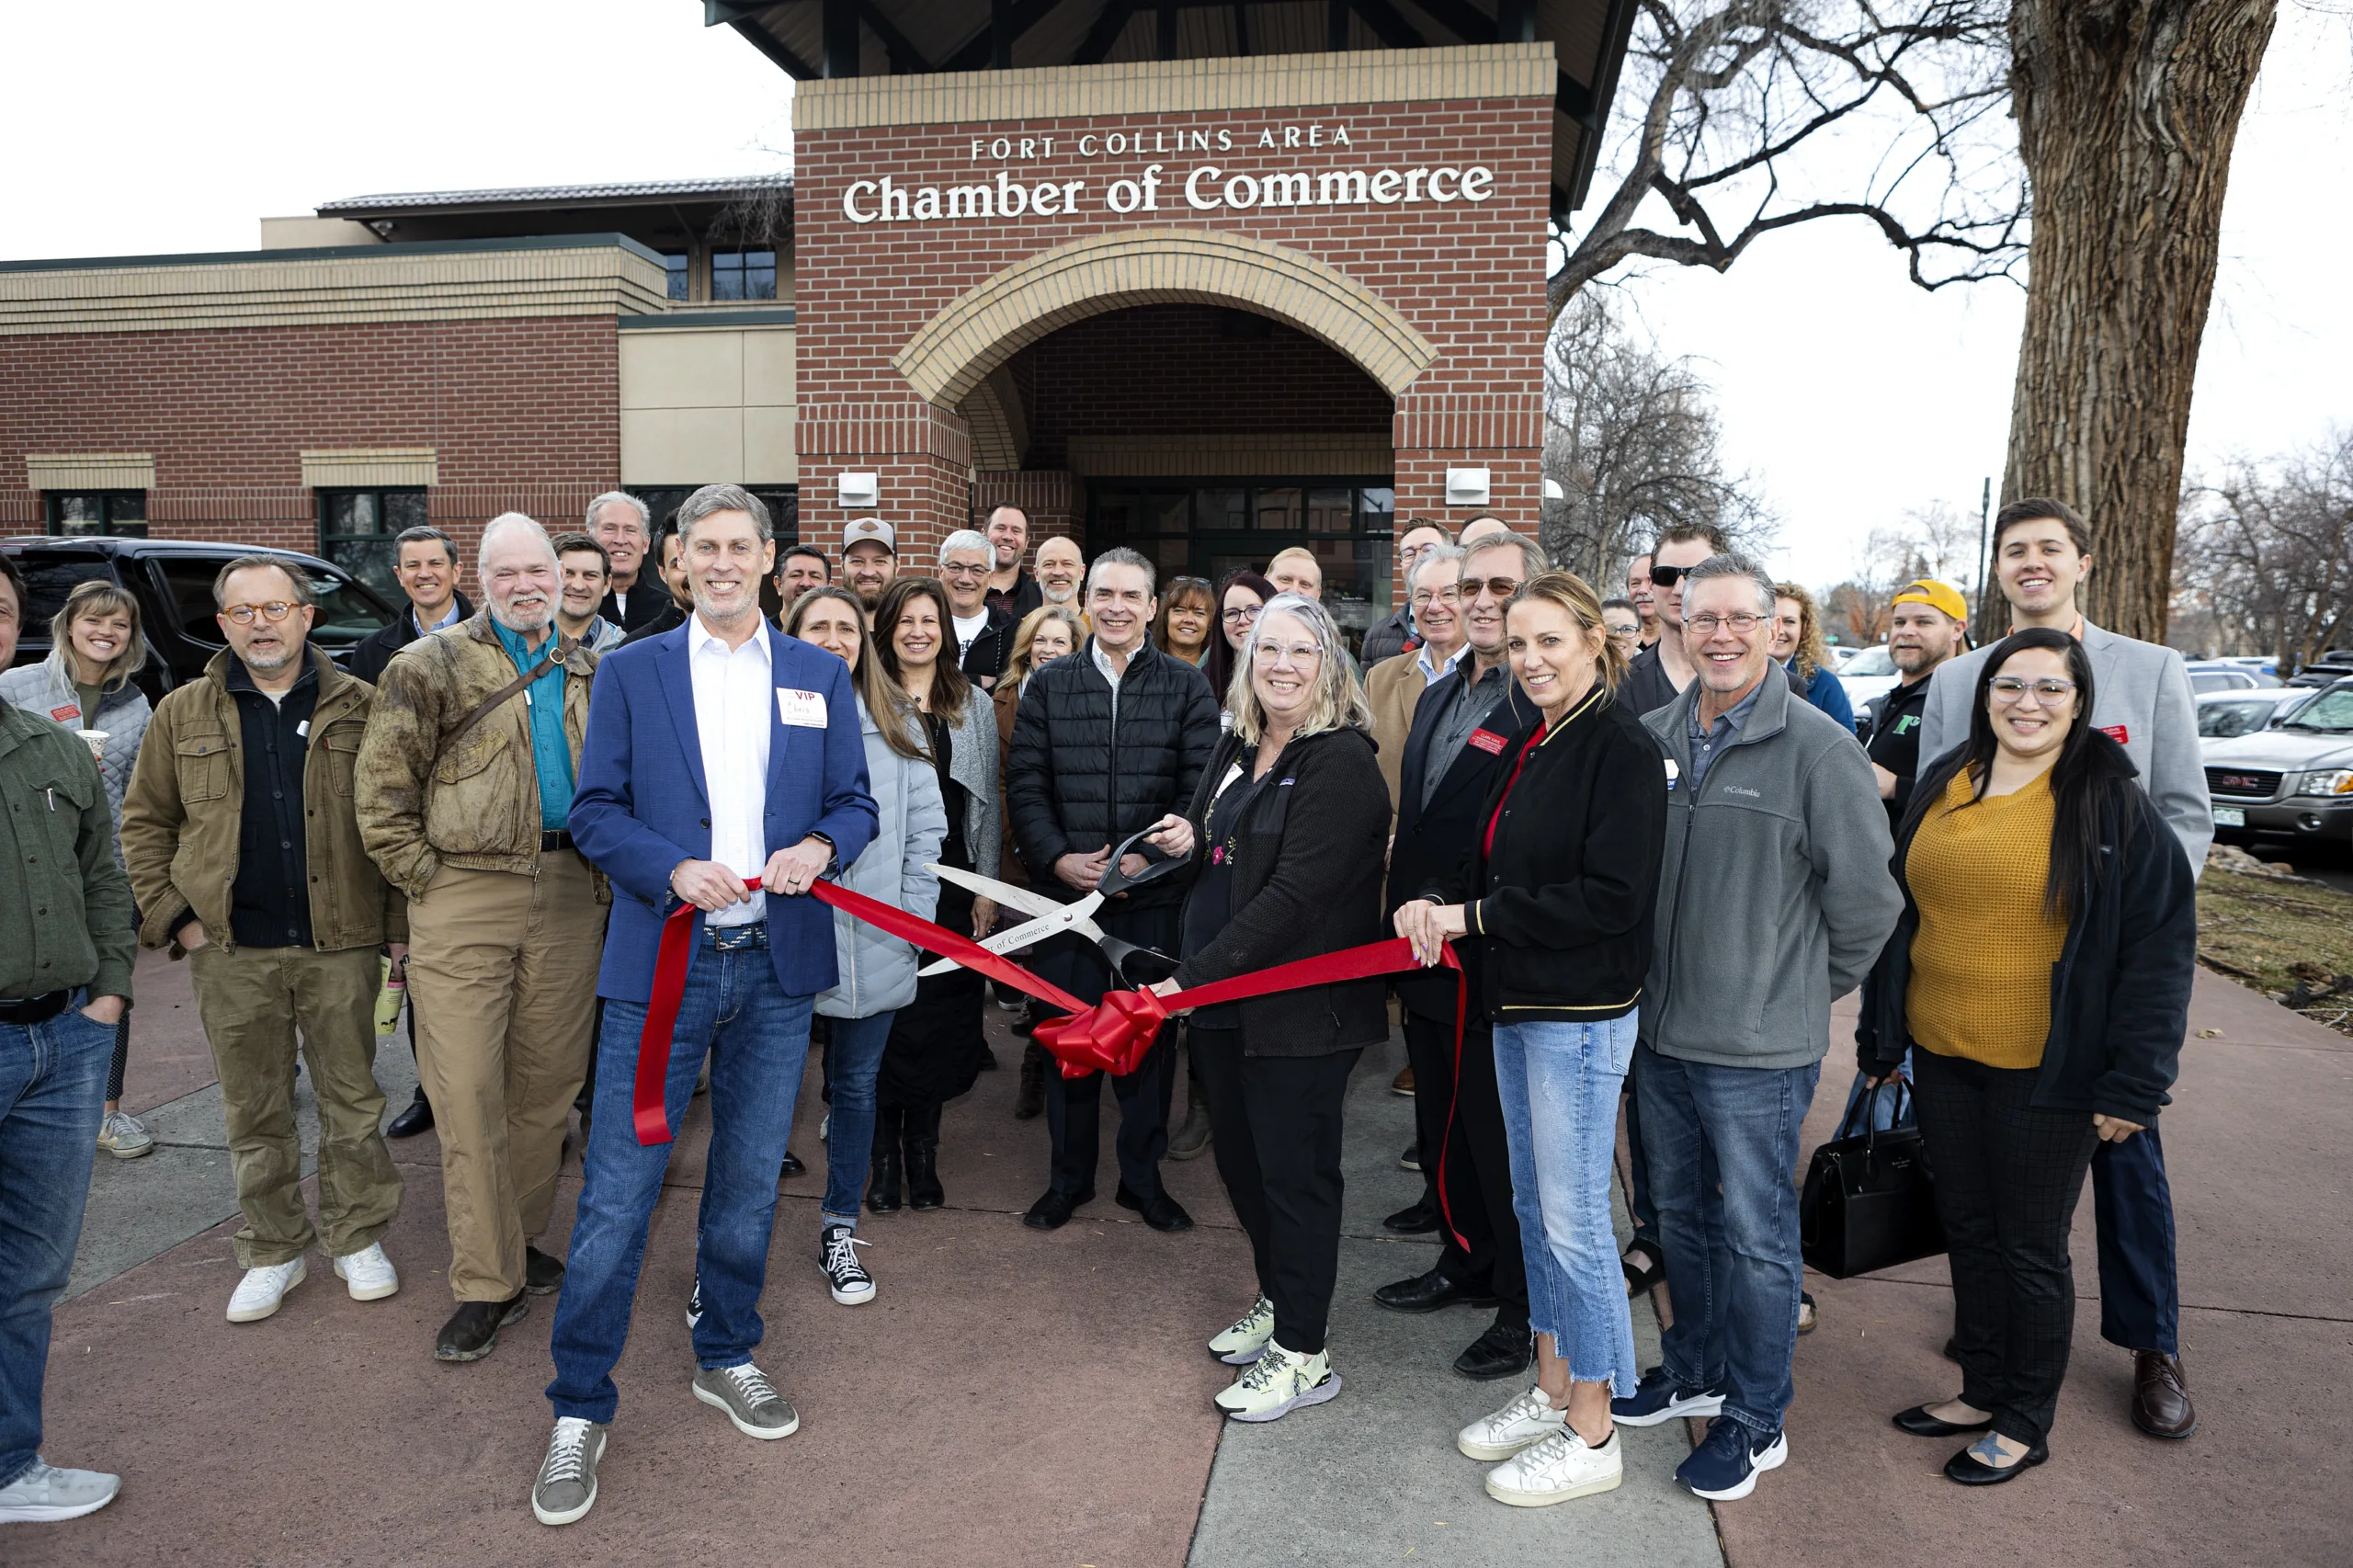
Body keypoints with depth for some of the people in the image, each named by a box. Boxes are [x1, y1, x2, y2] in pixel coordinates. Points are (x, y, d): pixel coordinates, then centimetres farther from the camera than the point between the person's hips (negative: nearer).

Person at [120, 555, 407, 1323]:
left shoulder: (361, 708, 2)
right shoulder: (183, 713, 7)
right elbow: (144, 822, 11)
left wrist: (401, 927, -3)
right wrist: (172, 917, 1)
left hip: (341, 943, -1)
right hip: (232, 951, 2)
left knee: (352, 1100, 8)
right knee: (254, 1113, 11)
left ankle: (357, 1239, 23)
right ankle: (274, 1251, 25)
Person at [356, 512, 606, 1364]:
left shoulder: (589, 674, 14)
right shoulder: (431, 665, 0)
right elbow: (382, 785, -2)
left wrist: (605, 877, 12)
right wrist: (422, 876, -5)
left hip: (568, 898, 4)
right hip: (464, 895, -4)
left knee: (547, 1083, 10)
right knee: (468, 1092, -4)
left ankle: (517, 1242, 27)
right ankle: (487, 1281, 6)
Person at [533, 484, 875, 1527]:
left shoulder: (820, 676, 9)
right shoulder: (631, 673, 4)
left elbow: (855, 804, 9)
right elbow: (594, 811, 1)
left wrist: (821, 846, -13)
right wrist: (676, 871, -16)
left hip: (778, 966, 2)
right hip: (661, 966, -2)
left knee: (749, 1182, 14)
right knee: (618, 1194, 0)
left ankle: (726, 1360, 34)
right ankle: (580, 1409, 15)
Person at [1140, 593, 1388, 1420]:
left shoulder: (1342, 762, -17)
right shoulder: (1236, 746, 9)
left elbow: (1294, 894, -24)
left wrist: (1196, 976, -25)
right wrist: (1188, 840, 0)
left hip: (1300, 1005, -8)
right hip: (1222, 997, 8)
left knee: (1295, 1170, 3)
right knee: (1240, 1158, 19)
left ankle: (1302, 1352, 19)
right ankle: (1276, 1299, 40)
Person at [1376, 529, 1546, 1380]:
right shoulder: (1439, 695, 14)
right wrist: (1402, 921, 15)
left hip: (1498, 967, -8)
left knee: (1503, 1142, 4)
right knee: (1442, 1126, 20)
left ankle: (1525, 1308, 21)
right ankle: (1466, 1261, 39)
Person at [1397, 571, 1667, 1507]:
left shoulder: (1623, 751, -15)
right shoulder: (1526, 748, 12)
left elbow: (1612, 898, -22)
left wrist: (1475, 915, -19)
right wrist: (1438, 902, -4)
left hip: (1582, 1014, -9)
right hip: (1518, 1005, 9)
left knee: (1574, 1220, 0)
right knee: (1534, 1207, 17)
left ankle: (1590, 1437, 16)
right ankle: (1552, 1392, 33)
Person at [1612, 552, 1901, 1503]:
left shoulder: (1817, 746, -13)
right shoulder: (1653, 737, 3)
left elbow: (1866, 896, -9)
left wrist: (1813, 987, 1)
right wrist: (1648, 973, 13)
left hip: (1758, 1046, -5)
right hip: (1659, 1031, 6)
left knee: (1755, 1234, 8)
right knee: (1680, 1213, 20)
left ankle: (1756, 1419, 25)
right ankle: (1694, 1369, 40)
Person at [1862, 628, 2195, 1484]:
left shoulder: (2113, 805, -9)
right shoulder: (1944, 786, 6)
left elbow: (2159, 947, -10)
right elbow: (1902, 914, 12)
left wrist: (2134, 1084, -14)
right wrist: (1879, 1032, 13)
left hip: (2045, 1070, -5)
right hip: (1943, 1056, 5)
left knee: (2031, 1245, 8)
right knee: (1967, 1230, 16)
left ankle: (2026, 1423, 25)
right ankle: (1982, 1390, 33)